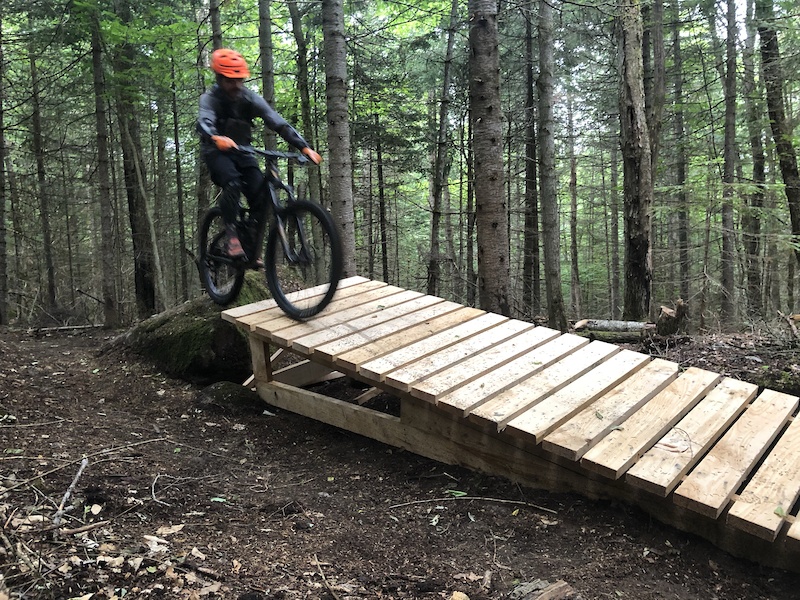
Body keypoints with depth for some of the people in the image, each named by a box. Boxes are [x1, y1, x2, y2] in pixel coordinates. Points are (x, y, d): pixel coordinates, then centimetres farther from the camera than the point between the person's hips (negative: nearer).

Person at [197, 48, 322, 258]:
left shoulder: (250, 98, -9)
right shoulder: (210, 98, -16)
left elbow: (278, 122, -18)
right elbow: (204, 122, -38)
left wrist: (304, 147, -31)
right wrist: (216, 138, -63)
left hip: (242, 152, 4)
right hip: (217, 152, -3)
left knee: (260, 193, -16)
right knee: (233, 182, -34)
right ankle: (232, 236, -25)